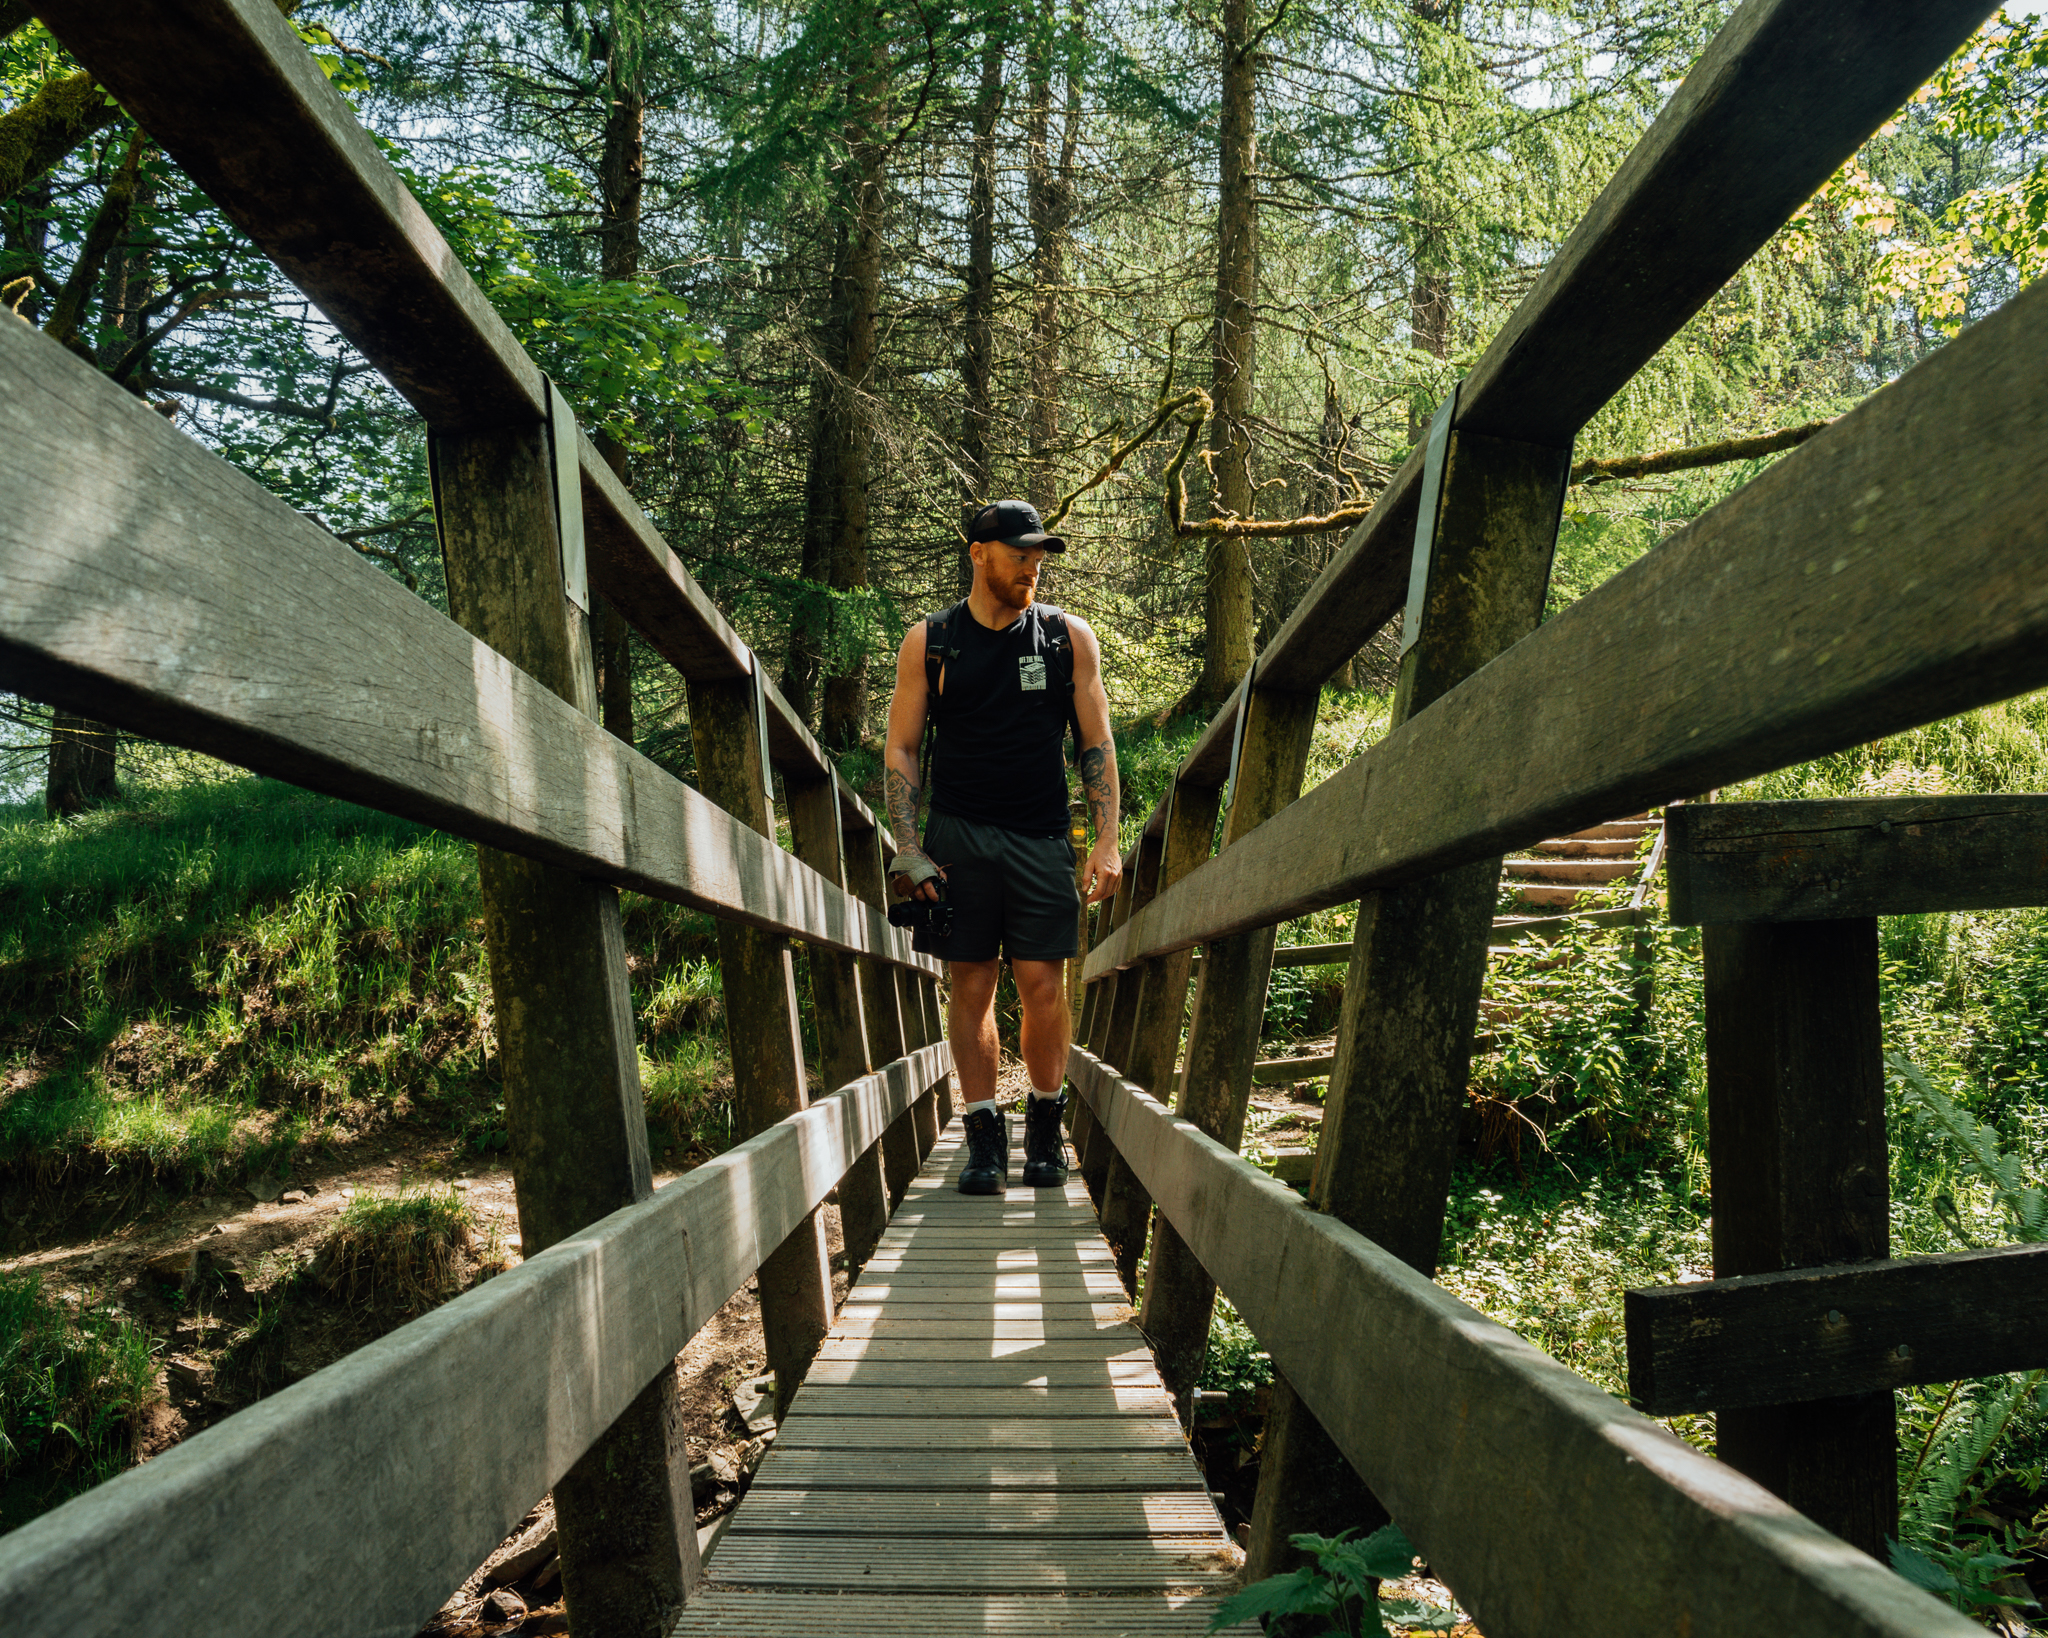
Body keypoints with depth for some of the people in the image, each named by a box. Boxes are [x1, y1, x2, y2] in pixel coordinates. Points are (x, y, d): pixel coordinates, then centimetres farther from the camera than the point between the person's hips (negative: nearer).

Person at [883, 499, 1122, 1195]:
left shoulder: (1070, 636, 7)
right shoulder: (929, 641, 5)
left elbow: (1096, 744, 8)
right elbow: (901, 749, 7)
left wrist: (1107, 842, -1)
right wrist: (907, 849, -3)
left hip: (1042, 838, 0)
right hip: (957, 836, 0)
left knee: (1044, 985, -2)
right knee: (971, 985, 2)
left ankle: (1046, 1123, 17)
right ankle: (984, 1133, 11)